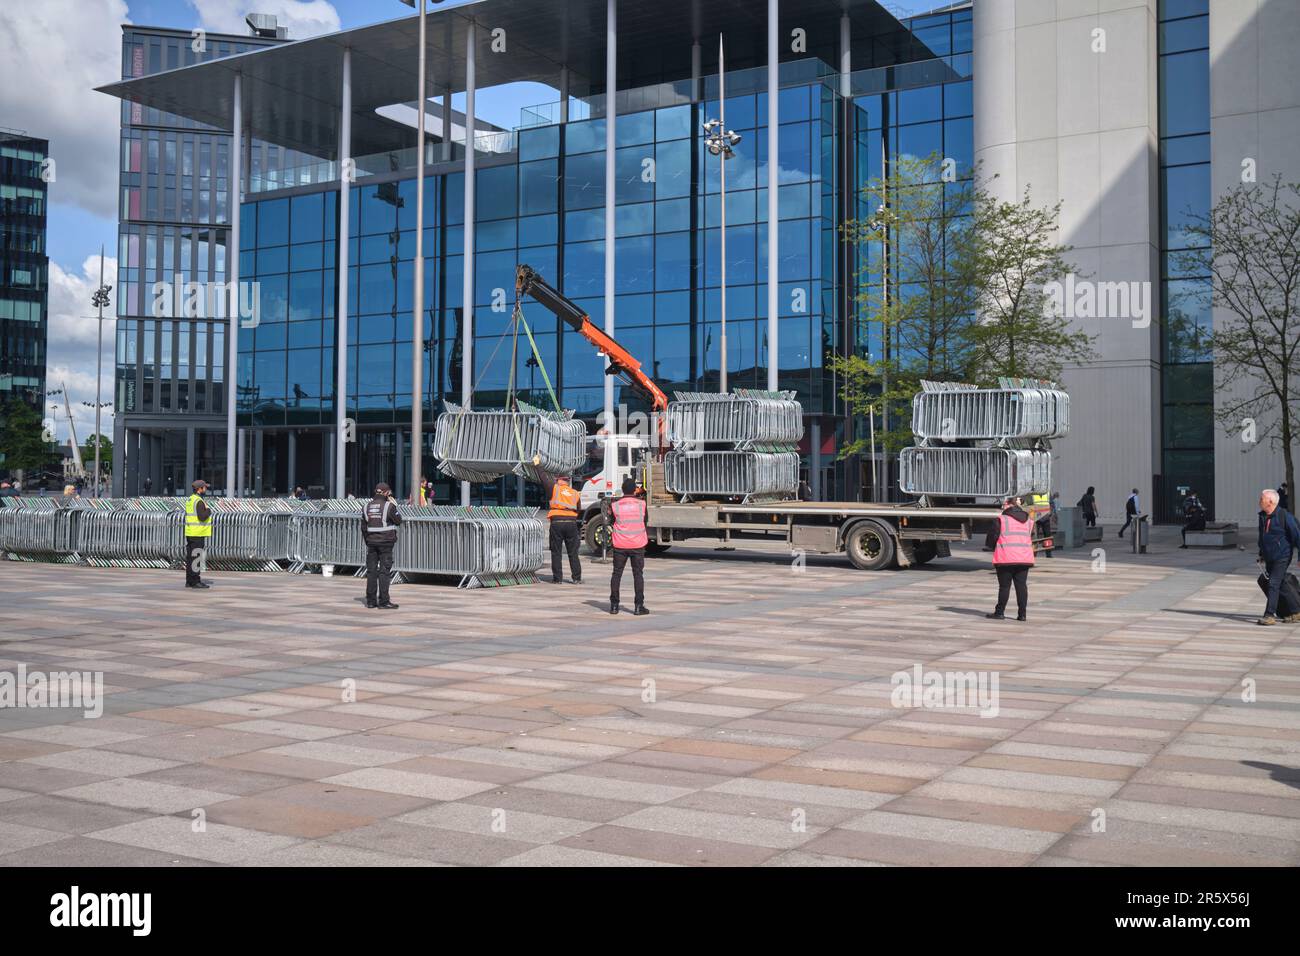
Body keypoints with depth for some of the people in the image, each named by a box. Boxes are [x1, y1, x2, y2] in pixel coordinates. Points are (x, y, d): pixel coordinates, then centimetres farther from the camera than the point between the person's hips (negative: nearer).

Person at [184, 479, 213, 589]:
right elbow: (202, 517, -23)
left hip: (189, 533, 9)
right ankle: (195, 581, -6)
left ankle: (189, 581, 15)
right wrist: (208, 510, -7)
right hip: (198, 534, -9)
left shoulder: (189, 500, 15)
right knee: (196, 557, -7)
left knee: (190, 557, 11)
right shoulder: (199, 501, -15)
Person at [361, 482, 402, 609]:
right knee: (385, 571, -4)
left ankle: (370, 600, 9)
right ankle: (383, 601, -7)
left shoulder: (367, 506, 8)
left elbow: (364, 527, 10)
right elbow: (398, 521, 0)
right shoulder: (389, 506, -9)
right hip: (386, 542, -5)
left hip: (371, 542, 5)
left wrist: (367, 541, 17)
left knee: (371, 571, 8)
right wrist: (395, 506, 9)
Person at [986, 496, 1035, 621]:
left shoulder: (1002, 519, -5)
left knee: (1004, 586, 2)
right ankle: (1022, 614, 5)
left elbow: (992, 537, -2)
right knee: (1021, 585, 6)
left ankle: (1000, 612, 8)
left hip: (1006, 558, -4)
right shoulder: (1028, 521, 13)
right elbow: (1031, 538, 17)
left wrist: (995, 549, 15)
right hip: (1025, 558, 4)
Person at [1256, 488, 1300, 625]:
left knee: (1274, 584, -13)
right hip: (1269, 557, 8)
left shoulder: (1284, 516, -13)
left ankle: (1270, 615, -14)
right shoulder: (1262, 516, 8)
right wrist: (1261, 554, 24)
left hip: (1282, 557, -8)